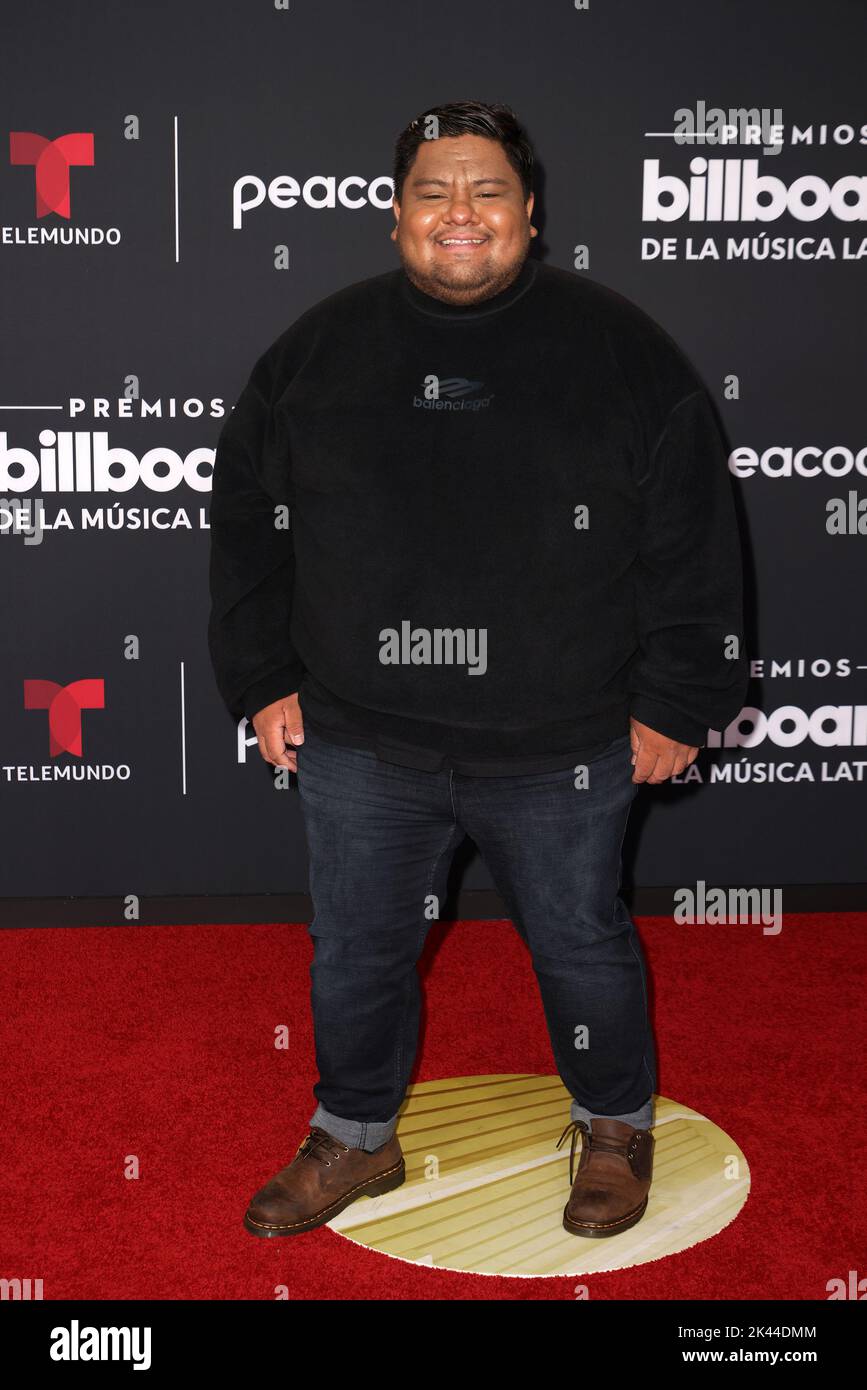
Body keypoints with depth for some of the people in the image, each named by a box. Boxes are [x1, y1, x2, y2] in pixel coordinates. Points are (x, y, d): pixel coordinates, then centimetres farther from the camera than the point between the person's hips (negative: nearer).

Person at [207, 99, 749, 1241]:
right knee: (356, 950, 15)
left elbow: (693, 539, -2)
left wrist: (675, 705, -4)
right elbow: (249, 519, 9)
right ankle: (355, 1138, 40)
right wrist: (263, 680, 5)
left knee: (581, 944, 15)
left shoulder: (620, 351, -3)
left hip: (561, 749, -2)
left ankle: (615, 1127, 41)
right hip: (361, 741, 2)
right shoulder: (317, 350, 3)